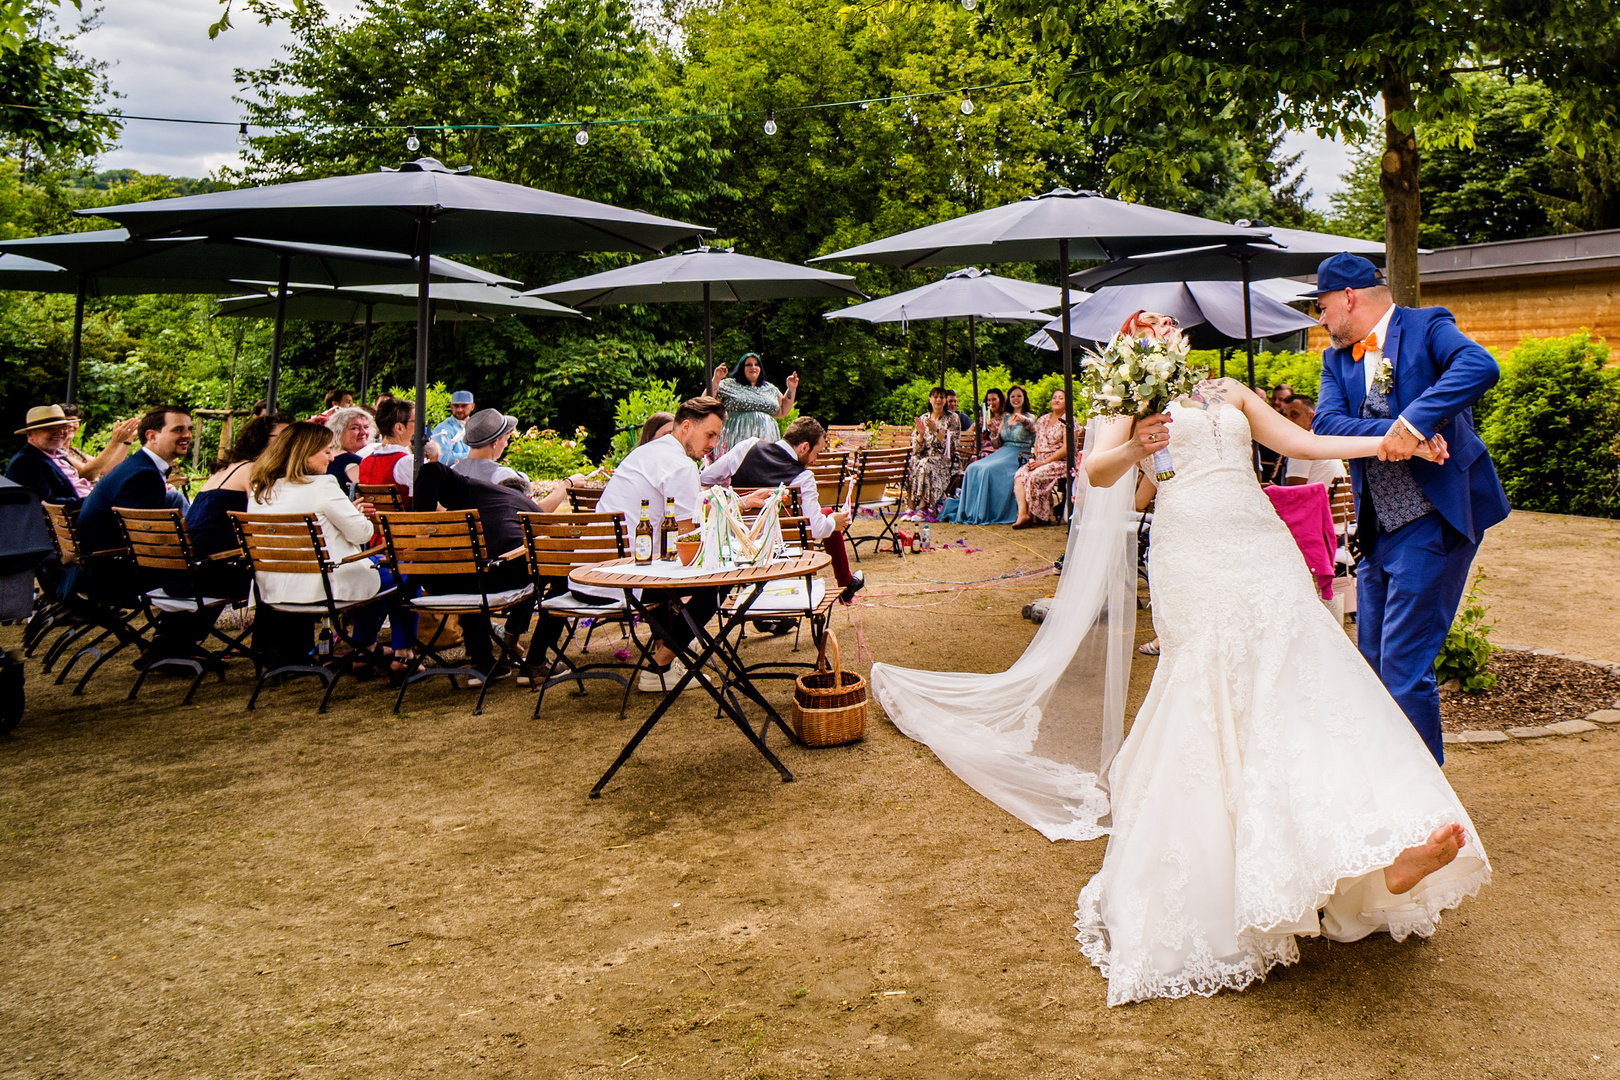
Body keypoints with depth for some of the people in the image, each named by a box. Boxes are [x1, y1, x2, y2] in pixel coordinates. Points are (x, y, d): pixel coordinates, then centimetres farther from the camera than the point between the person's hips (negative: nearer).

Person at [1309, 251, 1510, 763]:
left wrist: (1412, 423, -33)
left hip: (1432, 523, -7)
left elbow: (1480, 367, -24)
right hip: (1376, 529, 7)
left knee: (1404, 664, -9)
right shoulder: (1336, 358, 13)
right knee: (1373, 661, 14)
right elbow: (1325, 424, -4)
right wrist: (1386, 432, -20)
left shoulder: (1426, 327, -4)